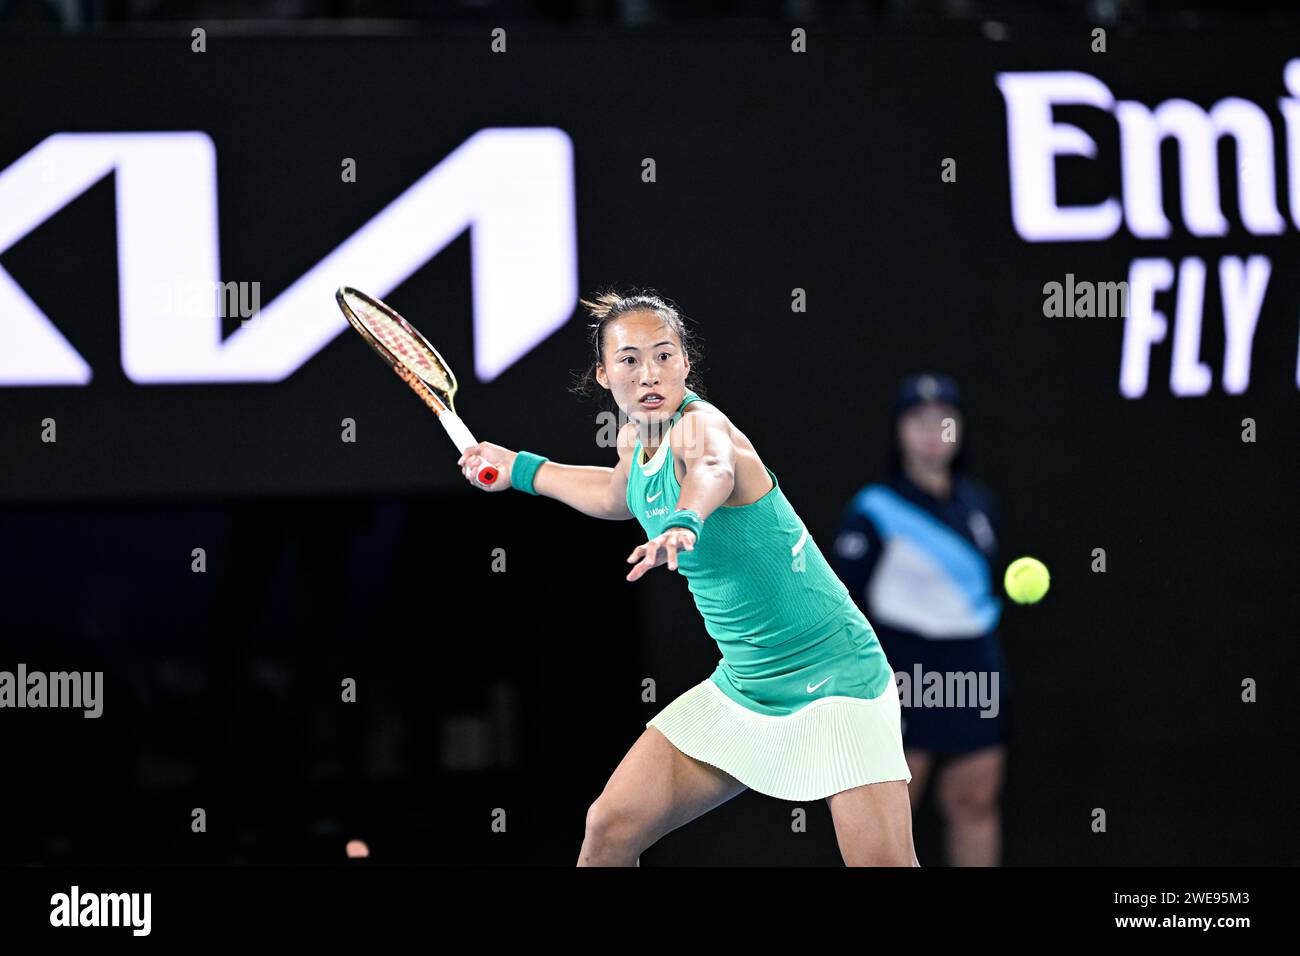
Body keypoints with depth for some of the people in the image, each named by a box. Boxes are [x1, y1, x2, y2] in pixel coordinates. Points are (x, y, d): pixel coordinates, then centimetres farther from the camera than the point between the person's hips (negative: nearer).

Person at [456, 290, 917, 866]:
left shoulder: (699, 423, -21)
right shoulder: (637, 438, 3)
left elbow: (712, 469, -48)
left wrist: (684, 521, -68)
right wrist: (522, 469, 31)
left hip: (834, 677, -8)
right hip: (742, 686, 8)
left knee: (881, 862, -21)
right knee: (611, 828, 1)